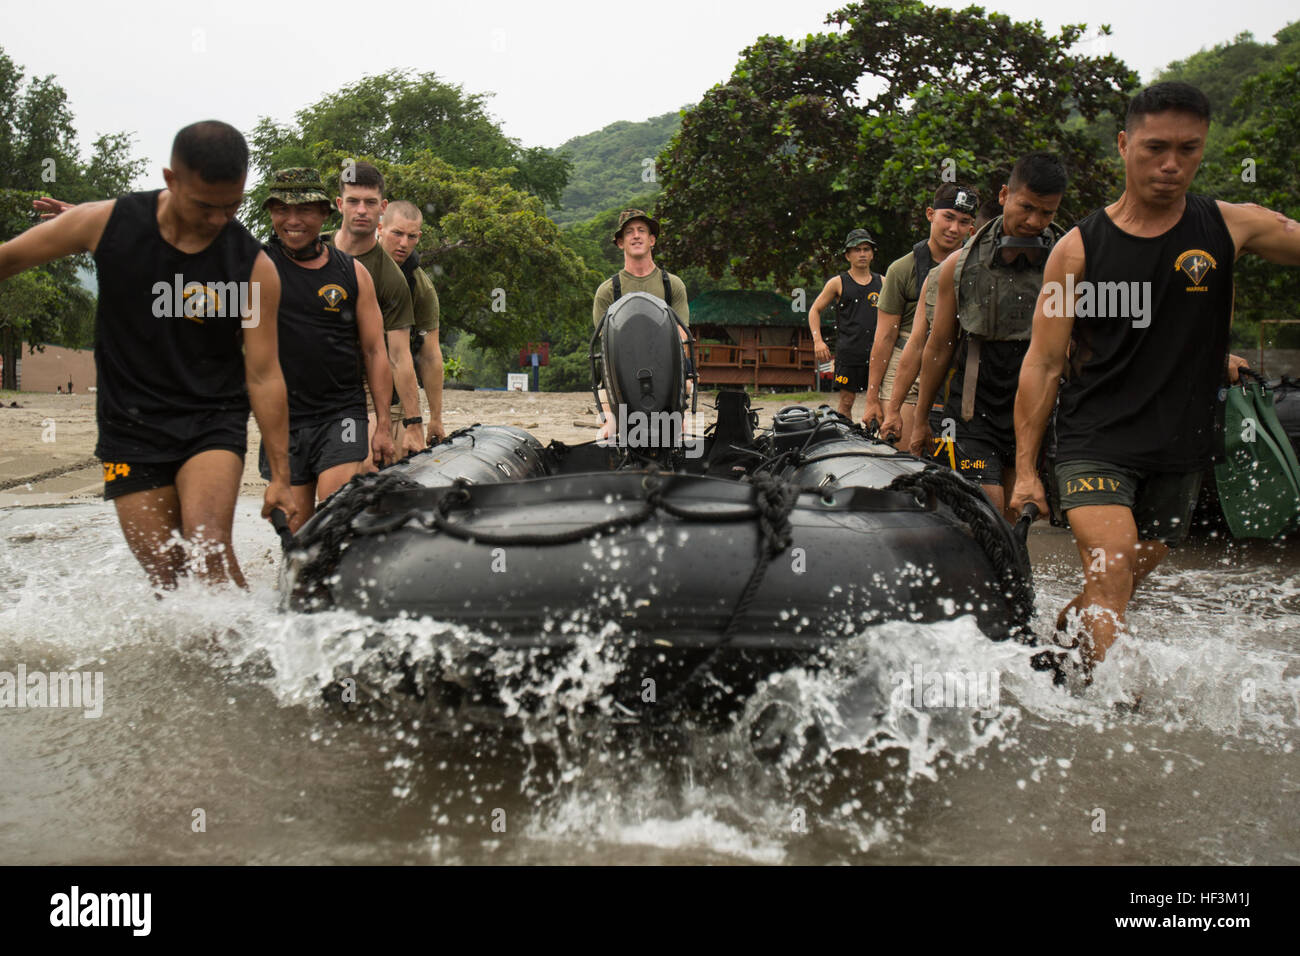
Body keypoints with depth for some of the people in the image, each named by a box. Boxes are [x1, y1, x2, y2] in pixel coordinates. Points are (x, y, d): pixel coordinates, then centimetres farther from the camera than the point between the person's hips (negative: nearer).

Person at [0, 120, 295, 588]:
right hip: (130, 428, 2)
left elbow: (263, 377, -8)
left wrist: (280, 477, -8)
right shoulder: (109, 223, -8)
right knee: (164, 576, 1)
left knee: (209, 551, -25)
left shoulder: (254, 268, -11)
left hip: (212, 422, -2)